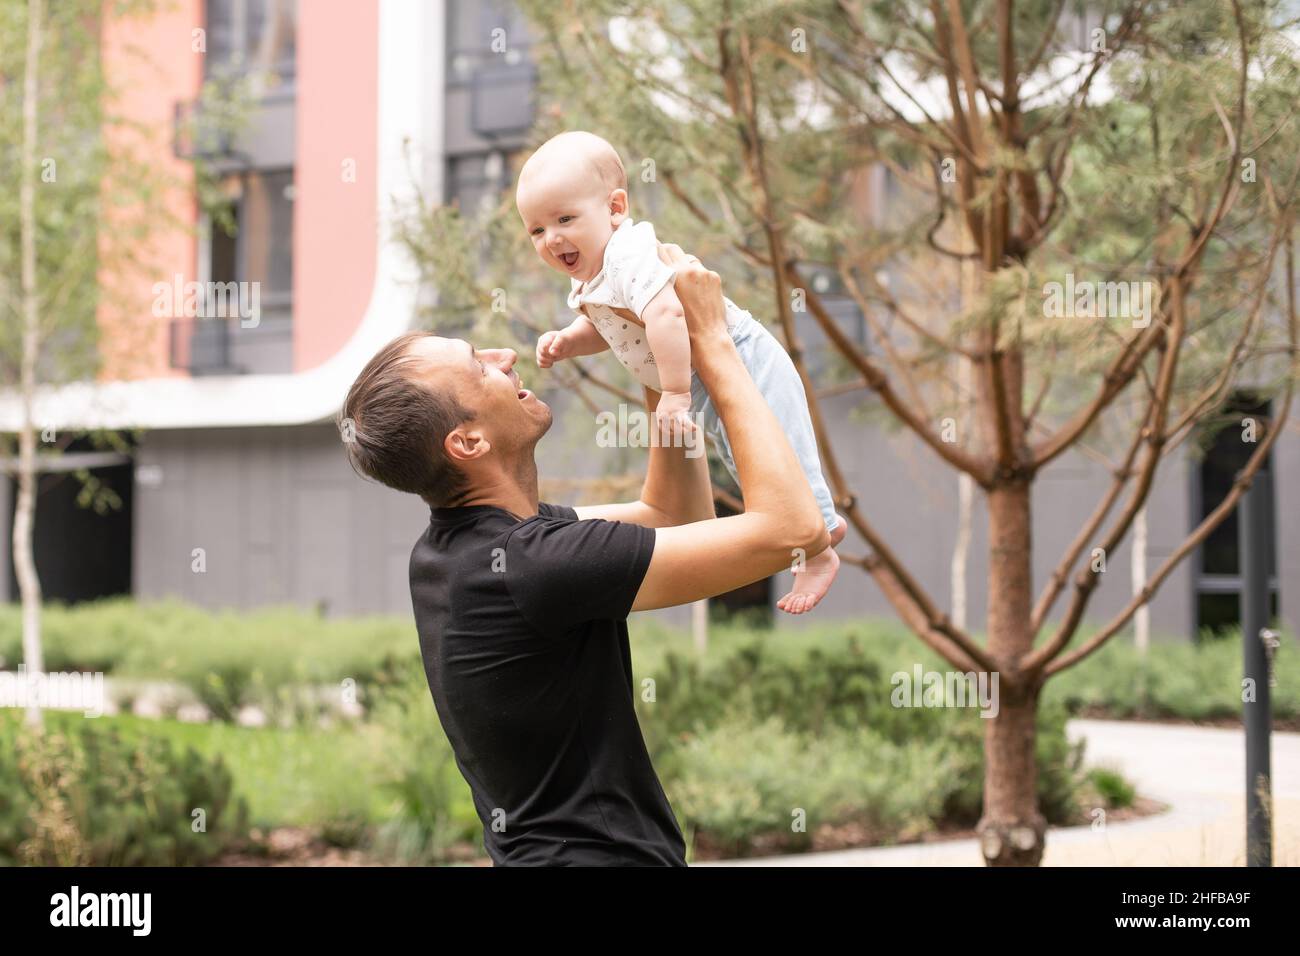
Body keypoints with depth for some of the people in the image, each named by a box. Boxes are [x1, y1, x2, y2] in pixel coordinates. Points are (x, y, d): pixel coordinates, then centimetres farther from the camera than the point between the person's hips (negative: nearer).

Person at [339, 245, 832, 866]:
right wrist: (711, 342, -16)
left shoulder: (456, 545, 3)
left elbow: (673, 516, 13)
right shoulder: (532, 564, -25)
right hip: (605, 854, -9)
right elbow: (790, 526, -23)